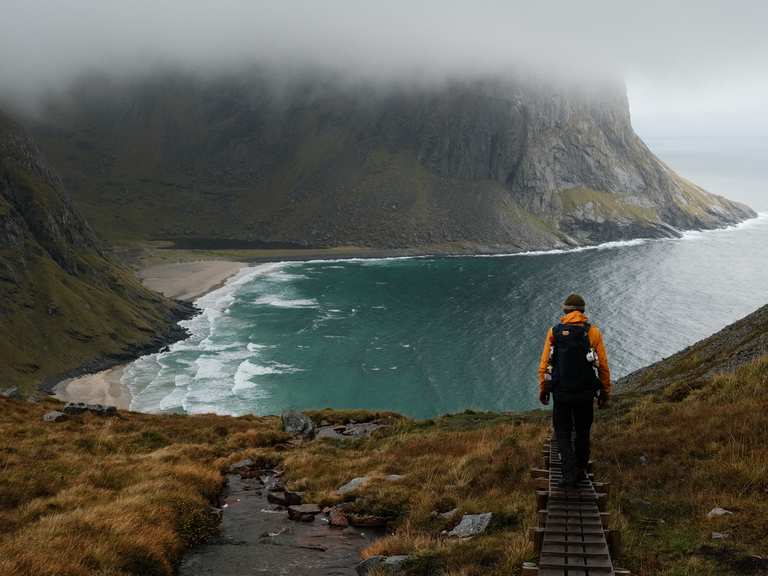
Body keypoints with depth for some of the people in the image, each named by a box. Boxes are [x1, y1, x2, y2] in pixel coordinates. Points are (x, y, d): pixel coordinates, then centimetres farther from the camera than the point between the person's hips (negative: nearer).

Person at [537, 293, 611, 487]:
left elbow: (544, 364, -1)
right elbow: (603, 366, -2)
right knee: (582, 432, 18)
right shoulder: (593, 332, -2)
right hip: (586, 393, 0)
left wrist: (543, 389, 9)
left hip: (561, 393, 0)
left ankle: (570, 473, -5)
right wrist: (605, 393, 6)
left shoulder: (554, 332, 0)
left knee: (563, 432, 10)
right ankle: (580, 471, 28)